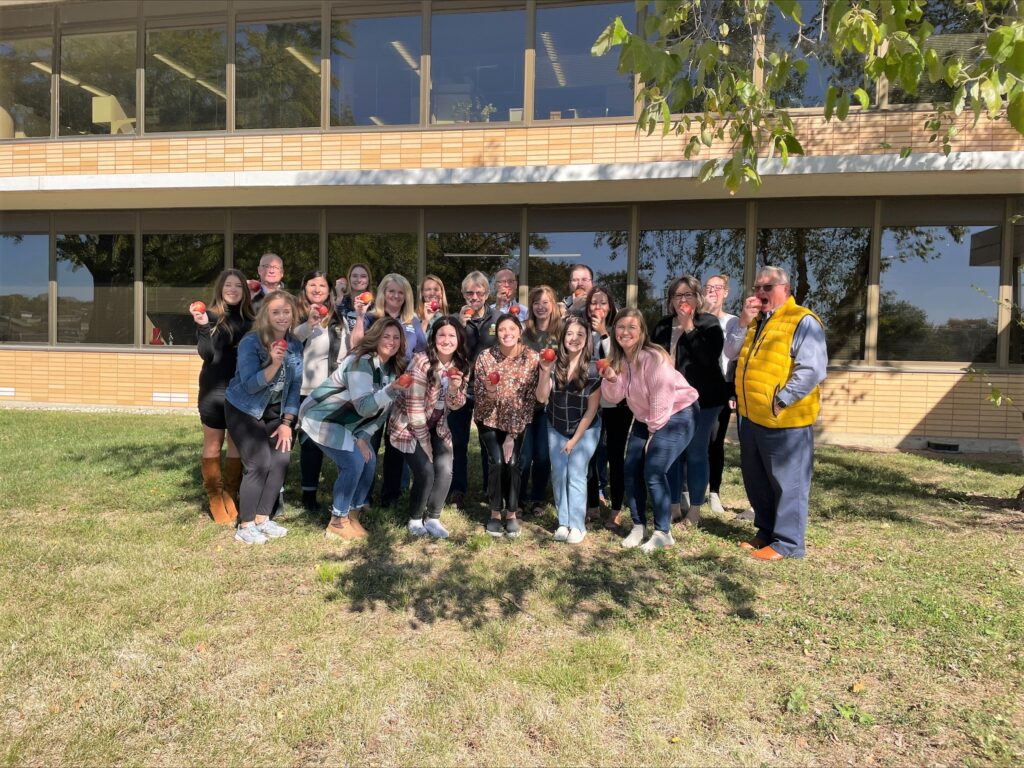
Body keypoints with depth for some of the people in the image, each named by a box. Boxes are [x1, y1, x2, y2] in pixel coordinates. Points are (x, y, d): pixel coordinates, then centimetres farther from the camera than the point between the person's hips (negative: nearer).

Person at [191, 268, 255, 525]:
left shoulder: (250, 318, 6)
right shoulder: (210, 315, -3)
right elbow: (206, 353, -14)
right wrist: (203, 326, -24)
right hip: (214, 390, -3)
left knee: (237, 446, 8)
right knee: (213, 446, 7)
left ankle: (230, 498, 19)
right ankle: (216, 501, 15)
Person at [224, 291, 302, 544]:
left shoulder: (295, 345, -5)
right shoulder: (250, 342, -21)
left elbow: (295, 386, 0)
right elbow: (249, 385, -26)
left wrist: (287, 422, -4)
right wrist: (274, 365, -41)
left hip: (275, 412, 5)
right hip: (243, 410, -5)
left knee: (281, 458, -5)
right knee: (259, 463, -13)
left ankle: (262, 519, 10)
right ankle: (245, 525, 1)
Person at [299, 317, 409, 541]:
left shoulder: (393, 369, 0)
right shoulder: (361, 363, -26)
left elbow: (381, 409, 4)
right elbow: (364, 407, -33)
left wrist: (363, 437, -5)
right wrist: (391, 390, -46)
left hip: (344, 422, 9)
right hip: (321, 417, -8)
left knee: (369, 461, 1)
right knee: (353, 463, -16)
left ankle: (351, 516, 16)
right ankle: (337, 524, -2)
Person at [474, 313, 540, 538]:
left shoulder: (531, 358, -16)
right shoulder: (486, 357, -16)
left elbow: (530, 397, -11)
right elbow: (480, 395, -10)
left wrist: (513, 433, -12)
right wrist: (489, 393, -36)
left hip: (516, 421, 0)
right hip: (489, 418, 0)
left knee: (512, 463, -12)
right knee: (497, 462, -13)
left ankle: (511, 515, 7)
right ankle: (495, 513, 7)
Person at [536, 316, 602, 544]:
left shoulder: (593, 370, -18)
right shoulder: (554, 364, -13)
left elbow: (592, 409, -12)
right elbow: (541, 398, -18)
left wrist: (575, 439, -9)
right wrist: (544, 371, -33)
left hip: (586, 430, -2)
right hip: (556, 429, 3)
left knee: (576, 475, -6)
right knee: (558, 474, 3)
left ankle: (577, 525, 5)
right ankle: (563, 522, 14)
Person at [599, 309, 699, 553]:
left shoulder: (654, 358, -26)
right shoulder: (618, 358, -2)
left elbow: (662, 398, -22)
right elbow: (616, 396, -1)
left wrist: (654, 432, -13)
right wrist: (611, 379, -22)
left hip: (675, 416, -7)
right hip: (645, 419, 8)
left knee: (653, 473, -15)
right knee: (631, 471, 1)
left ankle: (663, 533, 1)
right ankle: (638, 526, 17)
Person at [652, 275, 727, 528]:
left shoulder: (709, 323, -5)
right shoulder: (662, 326, 8)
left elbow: (710, 357, -20)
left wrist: (689, 328, -20)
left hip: (701, 399, -4)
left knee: (696, 454, 2)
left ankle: (694, 511, 13)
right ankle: (674, 507, 19)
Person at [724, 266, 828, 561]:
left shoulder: (803, 320, -11)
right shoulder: (756, 320, 17)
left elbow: (812, 371, -20)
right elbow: (731, 353, 10)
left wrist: (780, 401, -20)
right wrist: (743, 323, -4)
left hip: (784, 420, -9)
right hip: (751, 417, 9)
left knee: (787, 483, 2)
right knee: (756, 480, 18)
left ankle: (787, 543, 13)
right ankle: (767, 532, 33)